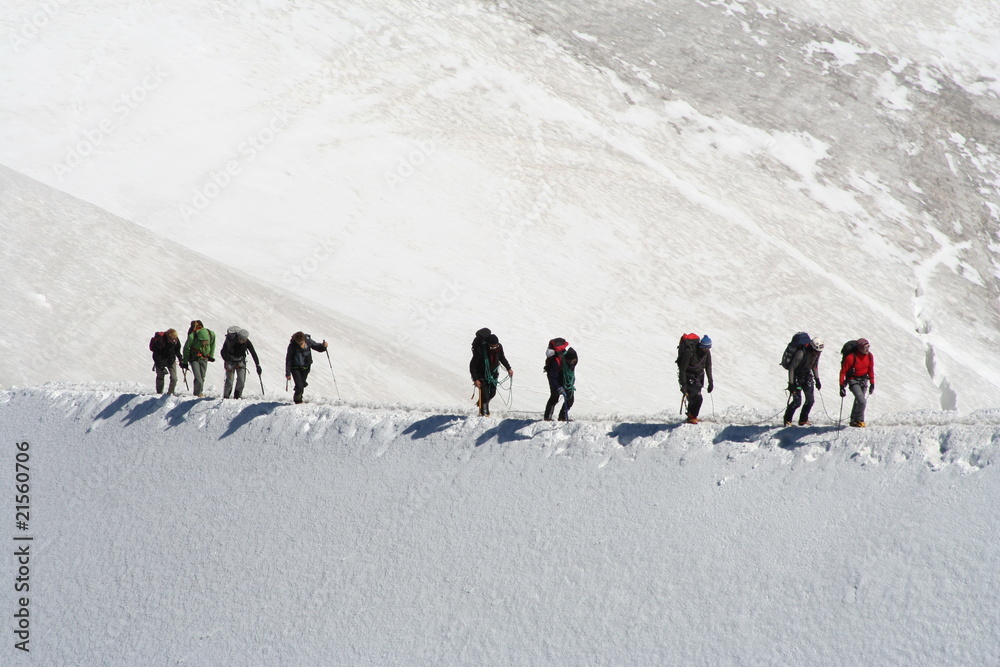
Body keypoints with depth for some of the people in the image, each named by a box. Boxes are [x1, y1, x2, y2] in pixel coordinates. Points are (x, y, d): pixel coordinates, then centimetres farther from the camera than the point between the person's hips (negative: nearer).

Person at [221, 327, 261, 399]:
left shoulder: (247, 342, -18)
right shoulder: (230, 340, -26)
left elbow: (253, 353, -13)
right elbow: (223, 352, -24)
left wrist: (258, 365, -17)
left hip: (241, 362, 3)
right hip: (231, 362, -3)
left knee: (241, 381, -8)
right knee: (229, 381, -10)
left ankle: (237, 397, 7)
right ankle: (225, 398, 6)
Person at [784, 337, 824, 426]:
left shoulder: (817, 353, -7)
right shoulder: (801, 353, -29)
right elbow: (791, 368, -23)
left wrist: (817, 379, 13)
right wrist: (791, 383, -23)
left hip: (807, 376, 7)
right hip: (797, 377, -7)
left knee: (810, 400, 1)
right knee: (797, 401, -12)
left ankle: (803, 420, 15)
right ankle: (787, 420, 6)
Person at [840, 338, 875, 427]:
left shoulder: (870, 356, -5)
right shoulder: (851, 357, -23)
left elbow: (871, 370, 10)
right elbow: (843, 372, -16)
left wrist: (872, 384, 11)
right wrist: (842, 386, -17)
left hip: (864, 380, 6)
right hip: (853, 380, -6)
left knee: (858, 402, 12)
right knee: (862, 401, -18)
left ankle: (854, 420, 27)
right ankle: (859, 420, 1)